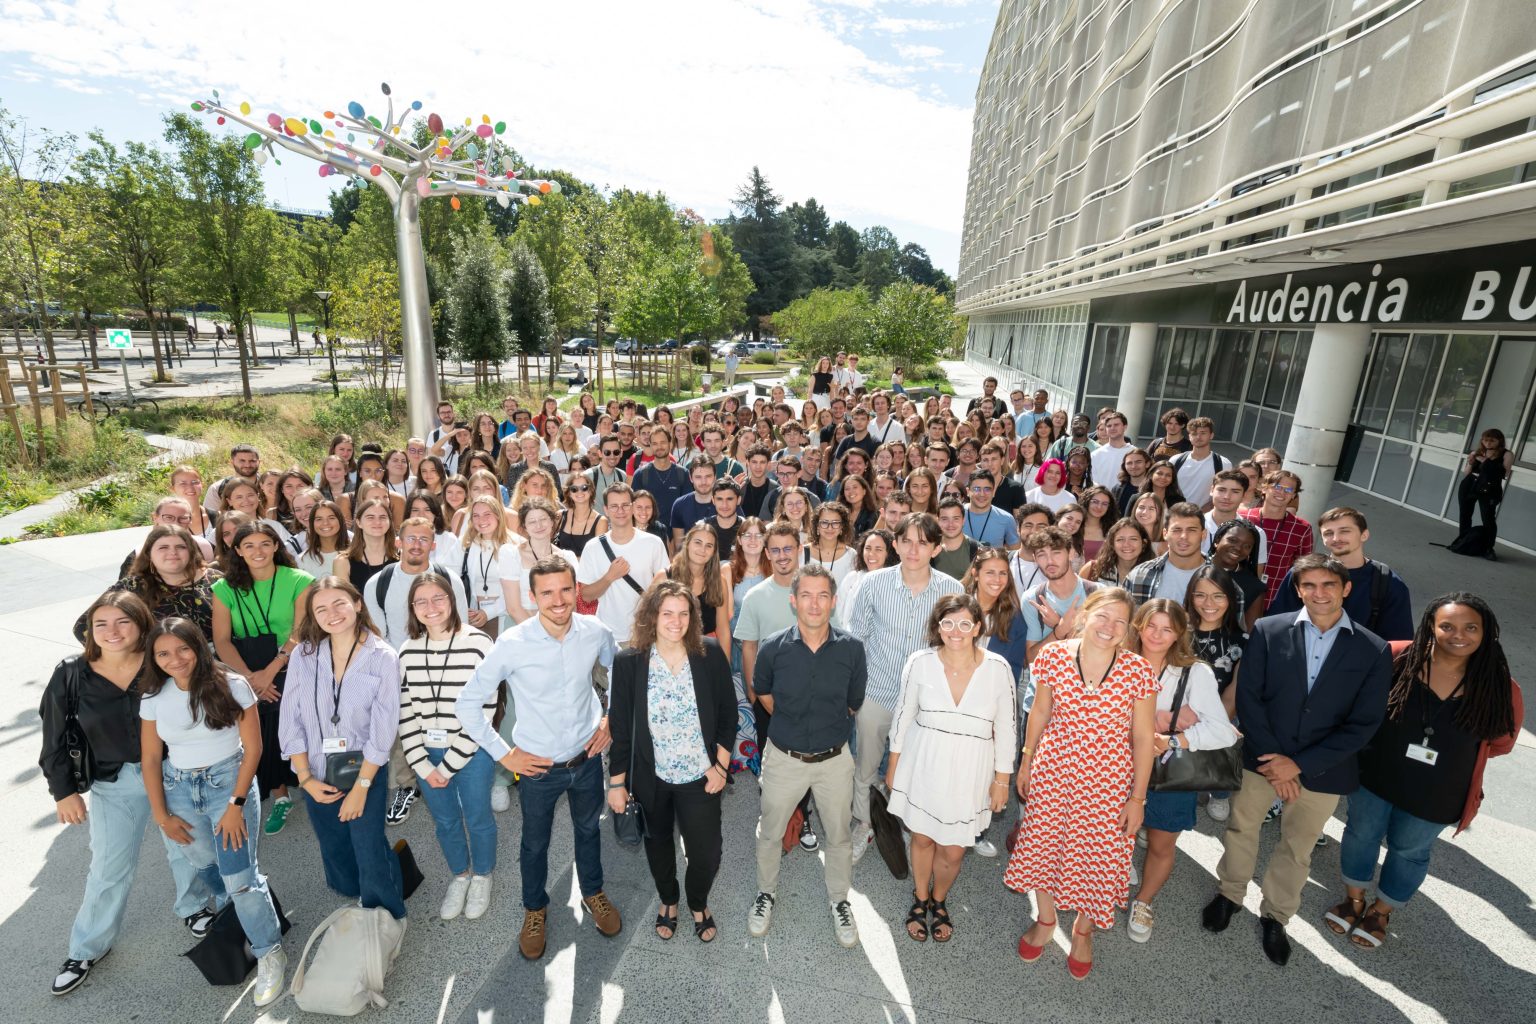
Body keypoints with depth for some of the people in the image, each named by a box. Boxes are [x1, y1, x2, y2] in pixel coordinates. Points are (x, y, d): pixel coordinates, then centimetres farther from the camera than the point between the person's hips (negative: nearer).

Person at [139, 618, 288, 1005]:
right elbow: (151, 759, 6)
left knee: (239, 877, -8)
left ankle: (270, 954, 7)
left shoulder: (231, 686, -13)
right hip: (178, 788, 5)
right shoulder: (153, 698, 0)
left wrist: (236, 805, -12)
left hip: (228, 781, -4)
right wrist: (161, 816, 3)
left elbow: (252, 748, -10)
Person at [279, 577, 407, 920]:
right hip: (317, 775, 3)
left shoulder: (383, 658, -16)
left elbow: (383, 728, -15)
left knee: (371, 855, 1)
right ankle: (352, 914, 46)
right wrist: (306, 778, -6)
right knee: (336, 853, 20)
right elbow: (291, 721, -3)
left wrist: (361, 787, -13)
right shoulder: (303, 655, -7)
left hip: (365, 772, -3)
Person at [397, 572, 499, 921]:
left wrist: (448, 764, -14)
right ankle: (459, 874, 47)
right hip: (426, 753, 4)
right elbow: (405, 712, -1)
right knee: (445, 821, 21)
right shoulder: (407, 651, -3)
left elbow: (484, 711, -18)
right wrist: (422, 765, -6)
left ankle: (482, 876, 42)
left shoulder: (478, 644, -18)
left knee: (477, 818, 14)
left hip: (472, 753, -4)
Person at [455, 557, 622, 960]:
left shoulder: (595, 632, -16)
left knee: (588, 828, 25)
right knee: (535, 842, 22)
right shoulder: (513, 644, -25)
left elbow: (621, 672, 5)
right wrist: (503, 754, -11)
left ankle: (593, 892, 53)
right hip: (538, 766, -2)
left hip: (587, 758, 2)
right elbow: (467, 703, -14)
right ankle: (535, 908, 50)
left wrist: (611, 718, -2)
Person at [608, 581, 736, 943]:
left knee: (706, 852, 7)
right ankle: (668, 901, 53)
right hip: (651, 777, 1)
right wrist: (617, 781, -4)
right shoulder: (629, 661, -14)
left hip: (700, 776, 0)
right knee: (658, 843, 23)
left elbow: (728, 713, -5)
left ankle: (698, 904, 41)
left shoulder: (711, 653, -14)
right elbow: (620, 725, -7)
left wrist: (721, 766, -8)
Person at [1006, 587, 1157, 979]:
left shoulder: (1138, 671, -14)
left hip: (1108, 782, -1)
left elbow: (1143, 738, -5)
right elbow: (1039, 714, 1)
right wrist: (1026, 763, 9)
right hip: (1053, 773, 1)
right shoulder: (1053, 656, -12)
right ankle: (1045, 920, 45)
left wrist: (1138, 796, -2)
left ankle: (1083, 930, 44)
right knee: (1043, 844, 15)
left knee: (1097, 856, 13)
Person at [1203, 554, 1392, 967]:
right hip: (1261, 758, 0)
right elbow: (1248, 697, -9)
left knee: (1297, 848, 18)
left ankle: (1276, 915, 42)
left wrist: (1299, 764, -15)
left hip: (1323, 769, 0)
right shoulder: (1267, 631, -10)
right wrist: (1272, 761, -14)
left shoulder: (1373, 651, -8)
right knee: (1241, 829, 17)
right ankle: (1230, 893, 43)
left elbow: (1363, 724, -9)